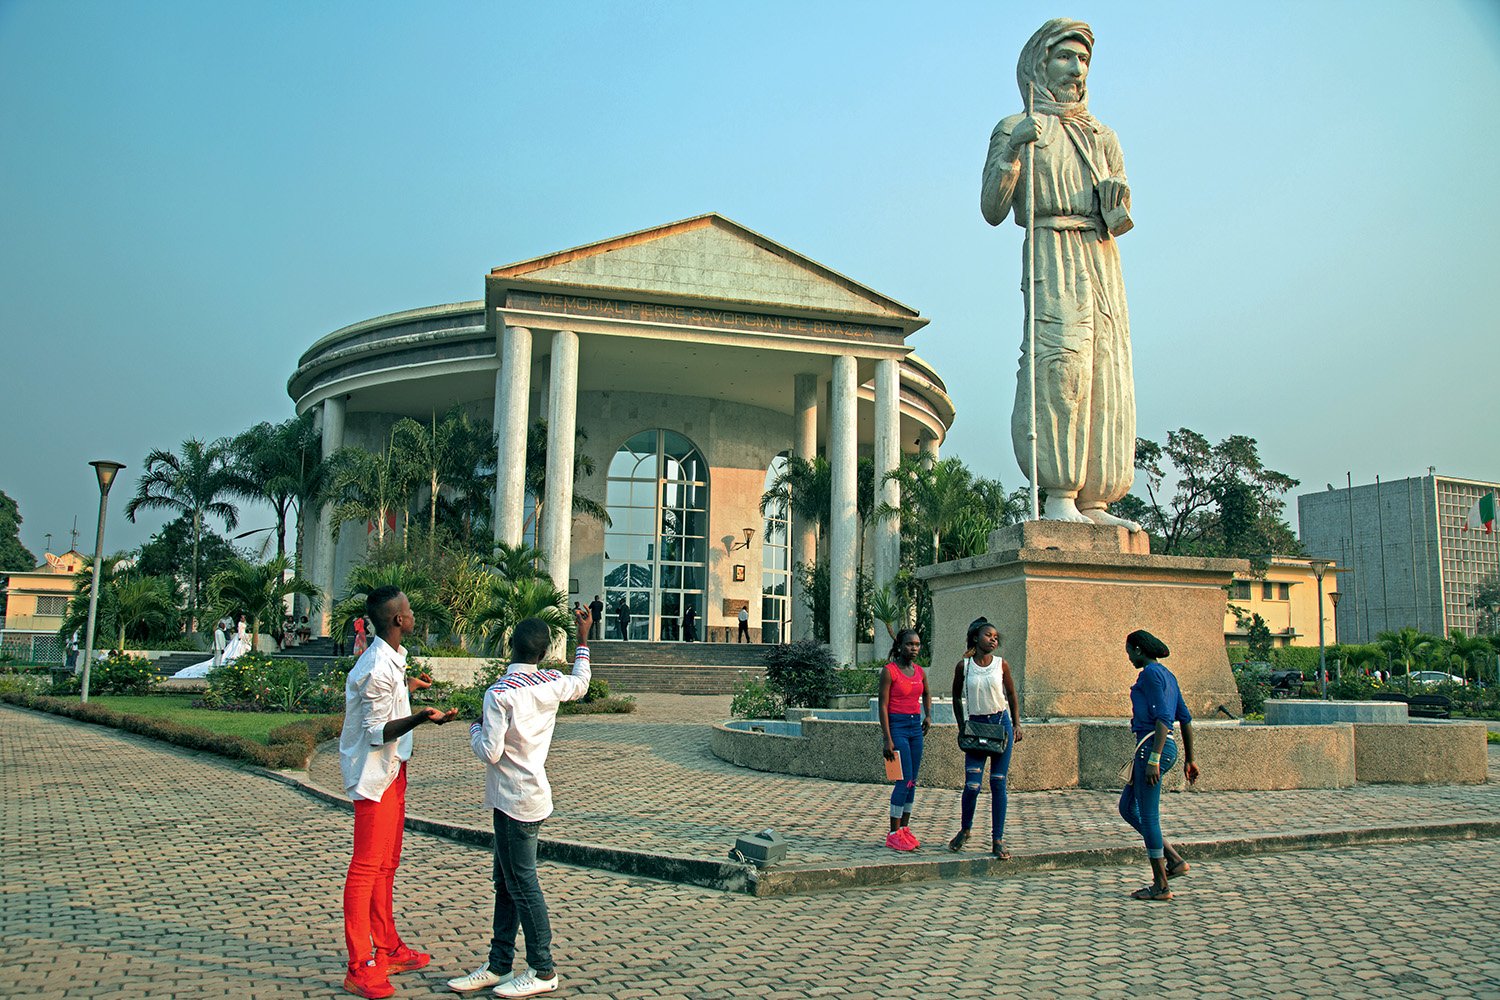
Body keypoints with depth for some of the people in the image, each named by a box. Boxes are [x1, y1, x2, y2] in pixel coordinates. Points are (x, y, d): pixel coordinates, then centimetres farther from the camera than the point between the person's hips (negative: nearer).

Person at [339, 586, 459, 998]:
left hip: (392, 770, 10)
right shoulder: (377, 669, -24)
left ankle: (388, 951, 29)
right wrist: (421, 717, -37)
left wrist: (407, 688, 34)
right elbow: (378, 732, -23)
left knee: (386, 865, 17)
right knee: (367, 868, -4)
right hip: (374, 775, -10)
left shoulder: (392, 658, 6)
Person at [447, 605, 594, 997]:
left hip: (515, 801, -8)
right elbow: (581, 684, 25)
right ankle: (498, 965, 23)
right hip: (533, 794, 8)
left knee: (522, 884, 0)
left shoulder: (499, 694, -19)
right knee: (506, 882, 15)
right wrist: (583, 638, 33)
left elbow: (490, 753, -20)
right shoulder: (552, 683, 2)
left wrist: (475, 727, 0)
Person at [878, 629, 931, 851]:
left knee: (912, 781, 8)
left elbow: (926, 694, 31)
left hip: (915, 726, 7)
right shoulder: (889, 671, -9)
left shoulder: (920, 671, 10)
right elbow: (883, 706, -12)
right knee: (904, 780, -11)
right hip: (897, 726, -7)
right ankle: (893, 834, -4)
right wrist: (888, 740, -16)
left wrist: (928, 715, 16)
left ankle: (905, 829, 17)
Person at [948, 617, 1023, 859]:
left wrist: (1017, 725, 5)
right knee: (972, 785, -6)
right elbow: (957, 697, 12)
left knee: (998, 783, 2)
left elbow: (1012, 696, 12)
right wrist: (961, 726, 6)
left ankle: (998, 840, 10)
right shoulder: (964, 666, 0)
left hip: (1001, 723, 1)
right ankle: (964, 830, 19)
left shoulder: (1001, 665, 1)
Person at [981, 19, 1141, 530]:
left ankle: (1092, 500, -4)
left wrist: (1119, 205, -7)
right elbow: (992, 210, -2)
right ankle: (1058, 494, -22)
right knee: (1060, 363, -21)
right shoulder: (1015, 129, 10)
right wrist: (1013, 151, -15)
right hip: (1052, 257, -5)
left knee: (1107, 372, -4)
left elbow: (1121, 219, 17)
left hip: (1103, 260, 5)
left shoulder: (1103, 138, 24)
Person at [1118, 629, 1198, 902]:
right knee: (1127, 807, 16)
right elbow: (1185, 719, 20)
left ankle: (1160, 886, 5)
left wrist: (1153, 759, -23)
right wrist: (1189, 759, 24)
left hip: (1152, 747, -10)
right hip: (1167, 748, 10)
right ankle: (1175, 860, 13)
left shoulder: (1151, 673, -10)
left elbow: (1162, 718, -19)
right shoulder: (1167, 675, 18)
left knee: (1148, 816, -2)